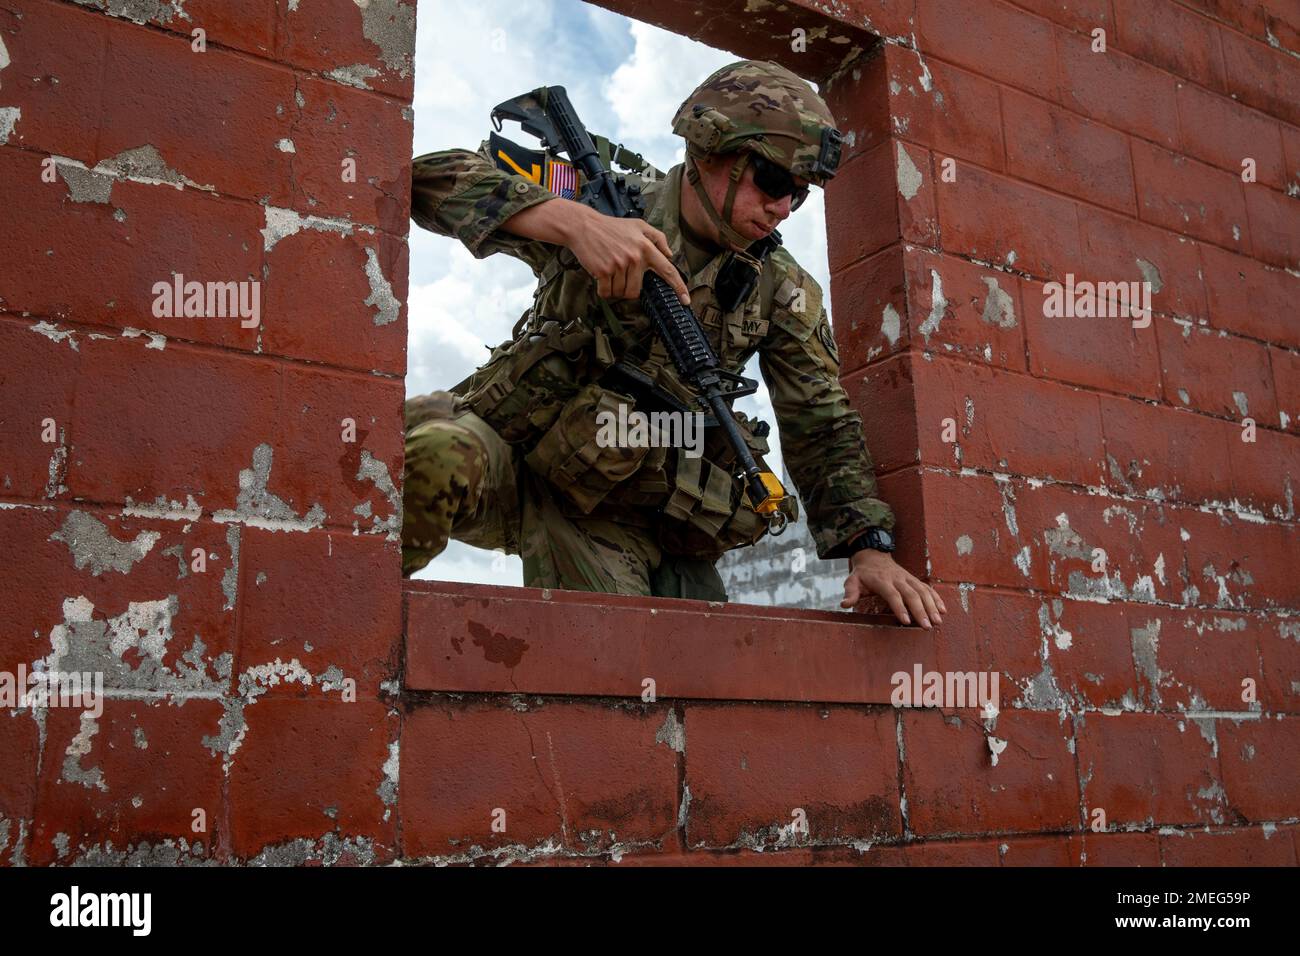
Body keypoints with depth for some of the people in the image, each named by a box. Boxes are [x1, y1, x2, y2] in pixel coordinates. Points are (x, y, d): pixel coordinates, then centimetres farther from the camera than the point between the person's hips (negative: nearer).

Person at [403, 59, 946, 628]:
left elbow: (823, 430, 4)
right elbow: (431, 177, -17)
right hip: (508, 456, -3)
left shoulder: (783, 294, 2)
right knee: (439, 453, -37)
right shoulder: (606, 203, -8)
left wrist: (869, 548, -11)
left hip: (614, 511, 3)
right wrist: (572, 220, -34)